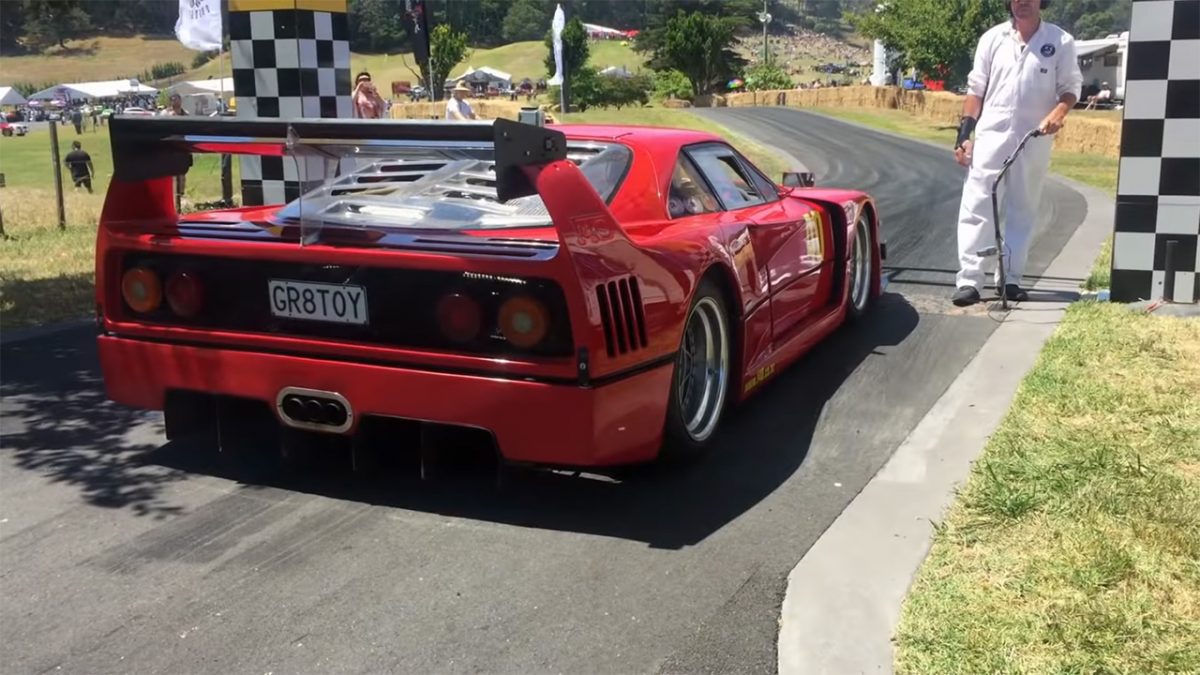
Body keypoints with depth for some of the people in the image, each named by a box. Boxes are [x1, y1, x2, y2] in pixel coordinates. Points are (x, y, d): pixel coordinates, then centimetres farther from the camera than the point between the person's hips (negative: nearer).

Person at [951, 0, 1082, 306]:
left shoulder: (1061, 42, 0)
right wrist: (964, 134, 1)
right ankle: (968, 280, -5)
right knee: (976, 209, -6)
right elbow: (976, 89, 7)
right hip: (991, 136, 0)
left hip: (1034, 141, 0)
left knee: (1022, 212, 8)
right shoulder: (993, 38, 4)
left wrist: (1059, 112, -17)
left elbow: (1071, 86, 4)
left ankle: (1010, 279, 17)